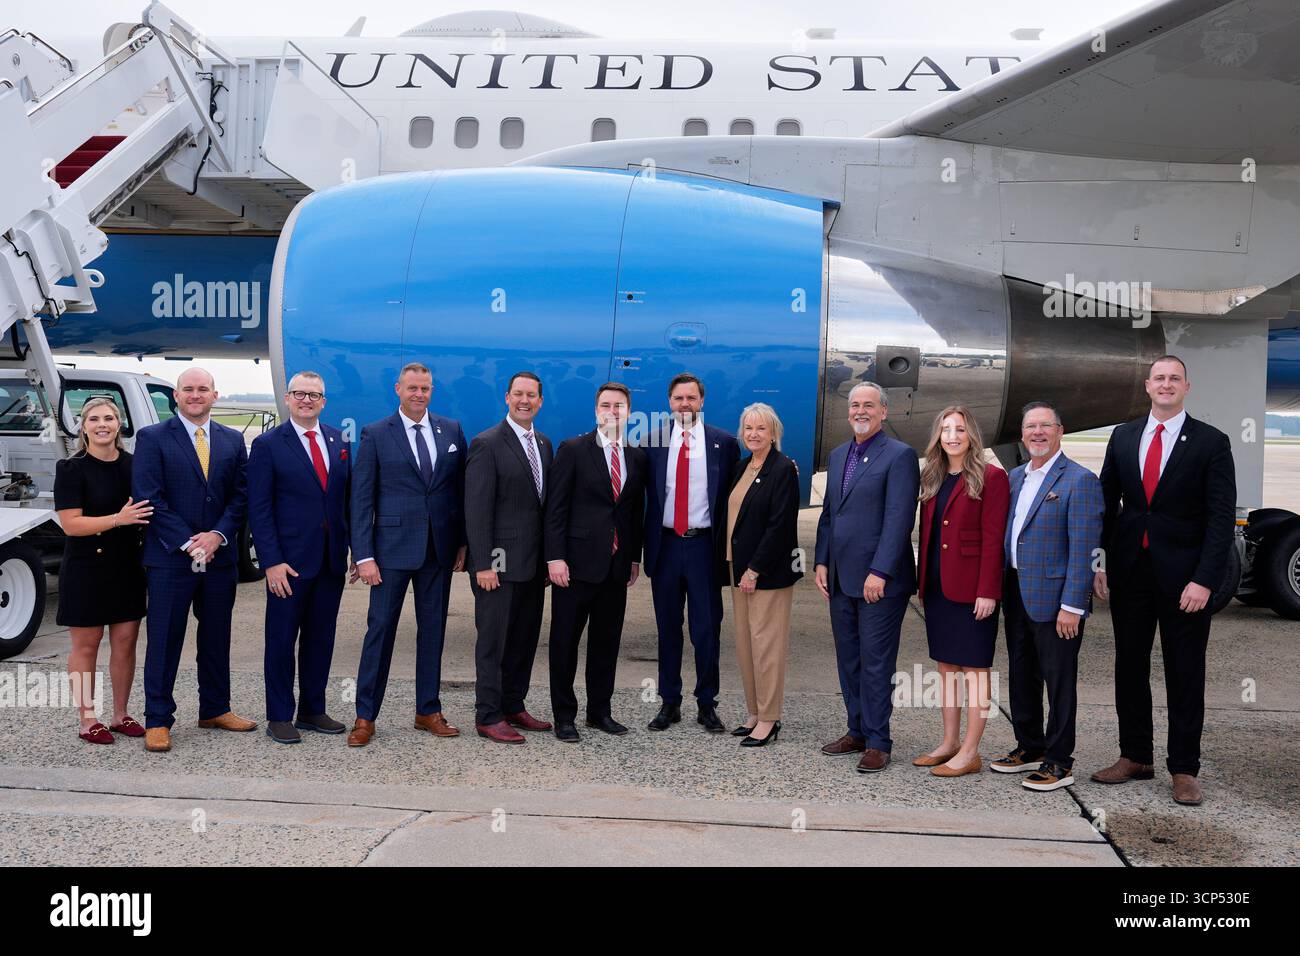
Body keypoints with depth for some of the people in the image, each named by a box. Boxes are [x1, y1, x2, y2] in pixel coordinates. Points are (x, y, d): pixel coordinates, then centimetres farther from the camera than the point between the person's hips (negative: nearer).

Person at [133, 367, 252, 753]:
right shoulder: (152, 438, -2)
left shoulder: (233, 441, 10)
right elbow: (149, 498, -9)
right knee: (164, 640, 2)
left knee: (216, 637, 13)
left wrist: (218, 535, -11)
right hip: (169, 558, -4)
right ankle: (157, 720, 11)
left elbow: (240, 496, 5)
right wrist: (188, 543, -14)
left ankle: (215, 709, 26)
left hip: (219, 556, 4)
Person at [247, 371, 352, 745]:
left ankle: (313, 710, 24)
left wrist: (354, 549, 4)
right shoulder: (267, 444, -4)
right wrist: (271, 562, -14)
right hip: (289, 560, -4)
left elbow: (348, 497, 11)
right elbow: (259, 509, -7)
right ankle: (279, 717, 15)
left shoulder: (339, 441, 9)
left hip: (332, 558, 4)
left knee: (321, 638, 12)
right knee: (282, 640, 4)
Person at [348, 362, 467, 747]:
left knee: (433, 630, 10)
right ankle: (365, 716, 12)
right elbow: (361, 499, -4)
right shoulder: (376, 434, -1)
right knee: (380, 628, 2)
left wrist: (464, 542, 5)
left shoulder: (451, 431, 7)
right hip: (393, 548, -3)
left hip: (440, 549, 3)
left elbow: (462, 488, 9)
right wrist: (364, 556, -10)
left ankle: (428, 711, 21)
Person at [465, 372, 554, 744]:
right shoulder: (487, 444, -9)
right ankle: (488, 717, 9)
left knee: (525, 639, 13)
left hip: (533, 562, 7)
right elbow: (477, 509, -13)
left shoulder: (544, 444, 13)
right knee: (494, 640, 0)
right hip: (500, 561, -7)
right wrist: (483, 564, -17)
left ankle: (513, 707, 25)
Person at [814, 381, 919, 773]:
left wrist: (879, 573, -19)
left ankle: (878, 742, 8)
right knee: (849, 661, 13)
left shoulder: (900, 456, -8)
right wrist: (822, 562, 9)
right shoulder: (838, 455, 15)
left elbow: (899, 519, -15)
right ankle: (857, 732, 25)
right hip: (841, 580, 7)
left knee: (876, 664, -1)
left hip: (879, 581, -7)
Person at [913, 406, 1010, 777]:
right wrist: (922, 583, 10)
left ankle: (970, 753, 6)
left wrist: (987, 592, -16)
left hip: (971, 590, -7)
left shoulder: (991, 478, -7)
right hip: (936, 589, 7)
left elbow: (993, 539, -12)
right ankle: (949, 743, 21)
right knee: (946, 666, 12)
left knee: (974, 669, 0)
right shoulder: (932, 479, 13)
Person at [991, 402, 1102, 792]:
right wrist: (1001, 590, 11)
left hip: (1054, 599, -7)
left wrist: (1072, 606, -19)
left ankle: (1059, 762, 13)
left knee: (1058, 682, 2)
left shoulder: (1080, 480, -11)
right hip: (1016, 596, 8)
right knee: (1021, 676, 16)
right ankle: (1030, 748, 31)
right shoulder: (1015, 478, 13)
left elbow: (1082, 550, -15)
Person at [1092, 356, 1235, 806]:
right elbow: (1106, 502, 9)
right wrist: (1098, 563, 1)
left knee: (1185, 672, 5)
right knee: (1129, 665, 11)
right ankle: (1135, 757, 24)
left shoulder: (1212, 442, -4)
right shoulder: (1123, 437, 7)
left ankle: (1184, 768, 15)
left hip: (1183, 574, -3)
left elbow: (1221, 516, -8)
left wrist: (1204, 579, -16)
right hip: (1129, 568, 4)